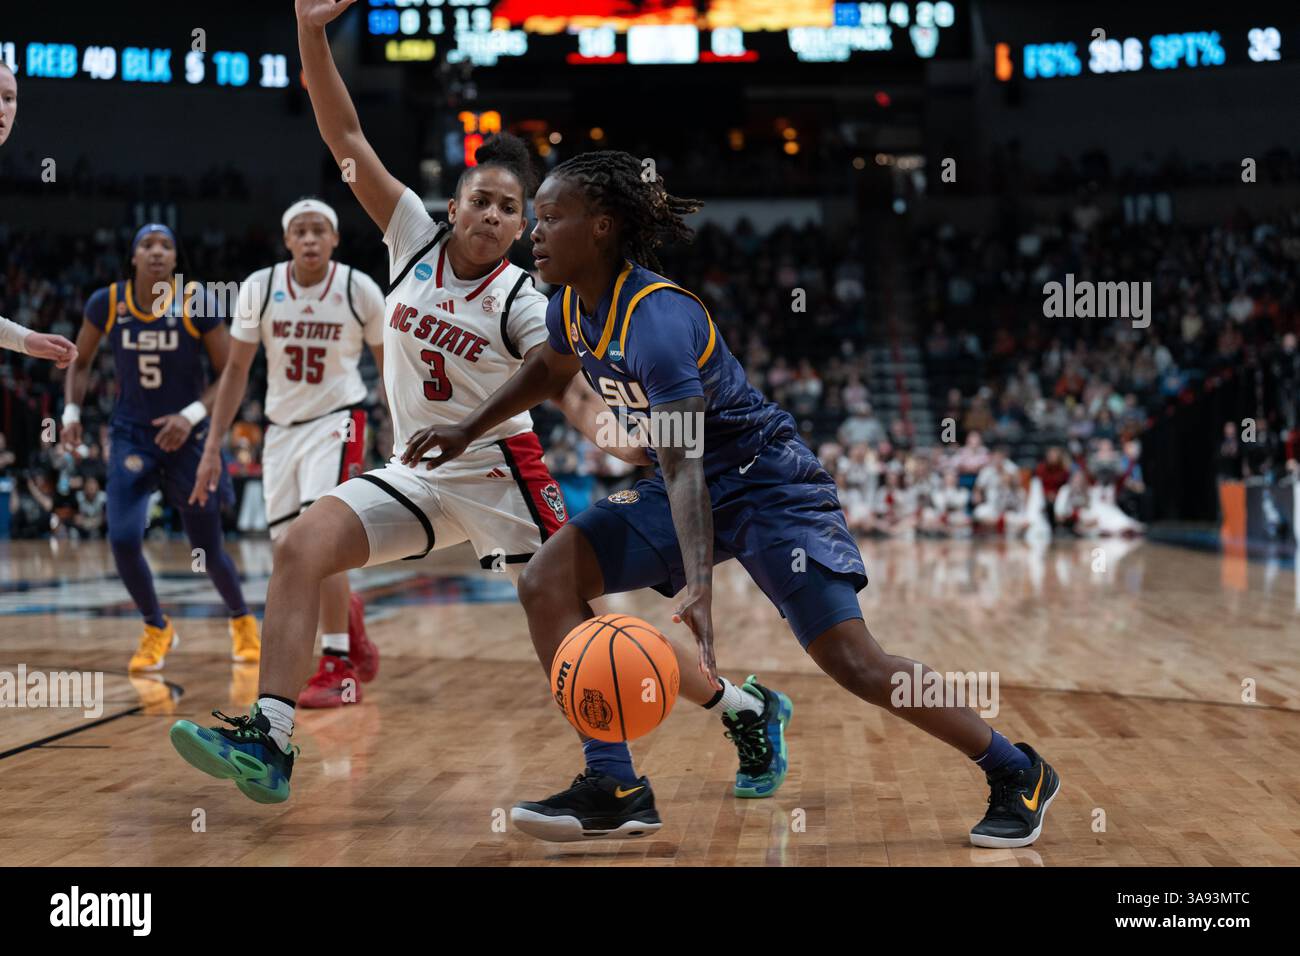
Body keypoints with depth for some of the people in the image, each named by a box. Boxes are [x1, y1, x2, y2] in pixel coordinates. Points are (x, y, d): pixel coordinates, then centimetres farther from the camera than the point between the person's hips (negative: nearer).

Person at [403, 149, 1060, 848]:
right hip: (691, 483, 9)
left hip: (768, 484, -9)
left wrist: (699, 586, -45)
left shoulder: (656, 318, -28)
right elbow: (549, 369, 24)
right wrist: (469, 430, 20)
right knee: (545, 584, -6)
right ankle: (616, 787, -4)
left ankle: (1018, 775, 5)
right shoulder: (571, 306, -2)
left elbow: (683, 464, -36)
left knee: (855, 664, -15)